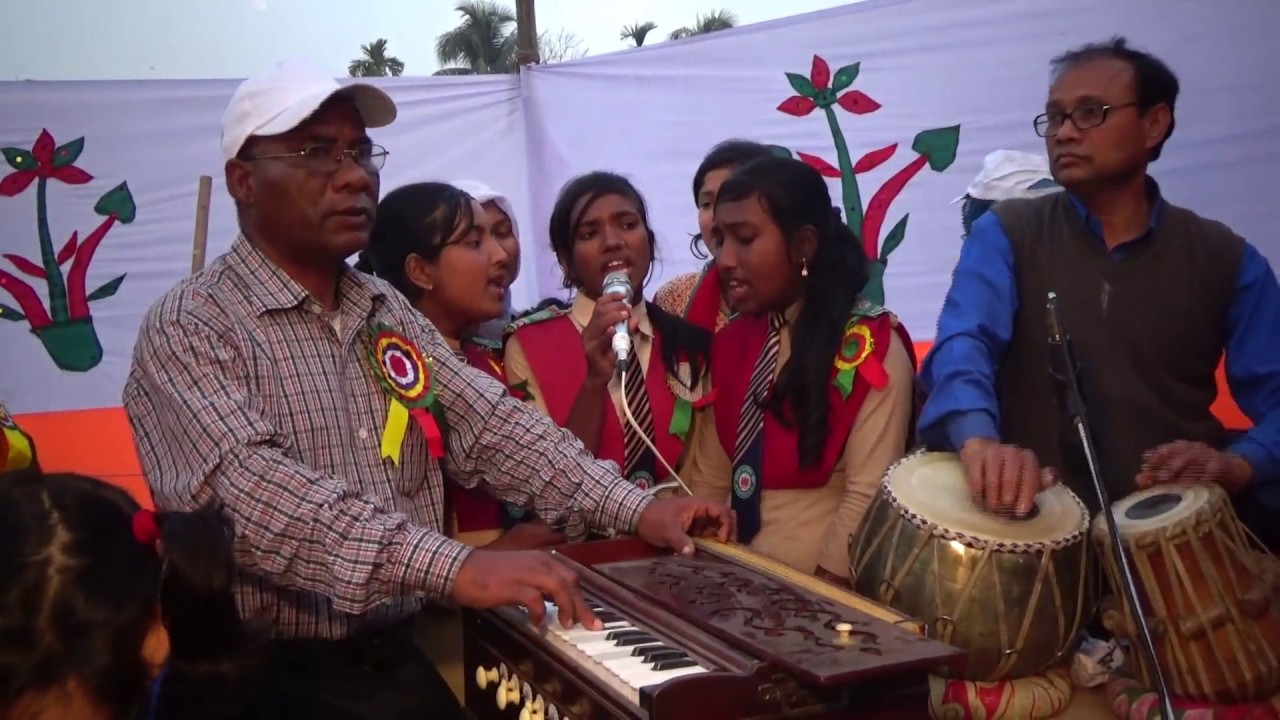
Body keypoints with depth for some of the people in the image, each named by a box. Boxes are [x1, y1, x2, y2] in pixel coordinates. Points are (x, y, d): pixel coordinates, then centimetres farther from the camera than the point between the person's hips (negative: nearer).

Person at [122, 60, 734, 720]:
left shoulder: (389, 312, 11)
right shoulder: (186, 328, -10)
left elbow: (491, 425, 3)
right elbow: (253, 494, -25)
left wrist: (635, 510, -10)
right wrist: (454, 568, -35)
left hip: (399, 655, 5)